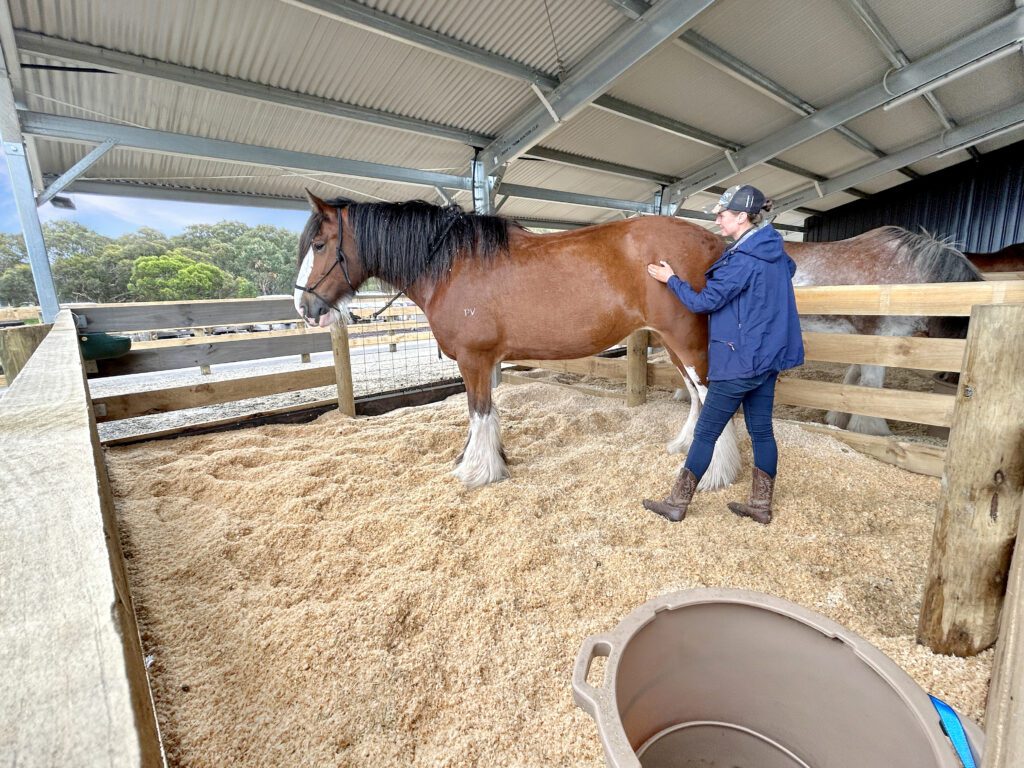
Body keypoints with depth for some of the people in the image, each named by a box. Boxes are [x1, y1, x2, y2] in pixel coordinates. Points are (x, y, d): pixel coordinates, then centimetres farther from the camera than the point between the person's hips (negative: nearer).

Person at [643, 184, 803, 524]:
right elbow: (789, 269, 33)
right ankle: (761, 505, 25)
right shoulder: (776, 252, 9)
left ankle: (676, 503, 12)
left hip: (739, 362, -9)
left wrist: (670, 279, -3)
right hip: (769, 357, 9)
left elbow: (703, 302, -15)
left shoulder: (741, 260, -19)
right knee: (762, 431, 13)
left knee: (705, 433, 0)